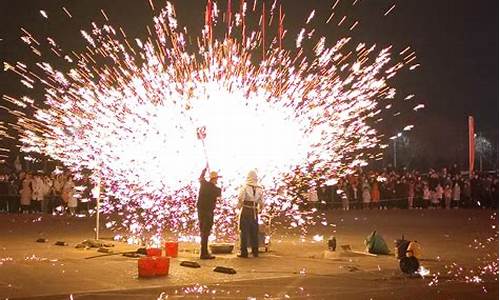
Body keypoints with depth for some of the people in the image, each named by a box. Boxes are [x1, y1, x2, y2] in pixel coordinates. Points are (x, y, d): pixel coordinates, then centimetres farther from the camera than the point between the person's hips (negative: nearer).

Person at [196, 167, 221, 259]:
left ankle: (204, 252, 24)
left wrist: (205, 168, 33)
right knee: (206, 232, -3)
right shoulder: (216, 189, -14)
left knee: (202, 231, 15)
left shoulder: (203, 183, -2)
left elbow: (201, 177, 22)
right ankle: (203, 253, -3)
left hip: (200, 210, 6)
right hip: (208, 211, -6)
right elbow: (219, 195, 10)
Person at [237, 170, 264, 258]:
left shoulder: (245, 187, -7)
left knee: (244, 231, 0)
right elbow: (261, 203, 7)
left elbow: (240, 200, -11)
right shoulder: (260, 189, 4)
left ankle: (244, 252, -1)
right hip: (255, 212, 4)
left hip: (245, 211, -4)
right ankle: (255, 251, 14)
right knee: (254, 232, 11)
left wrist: (239, 208, 6)